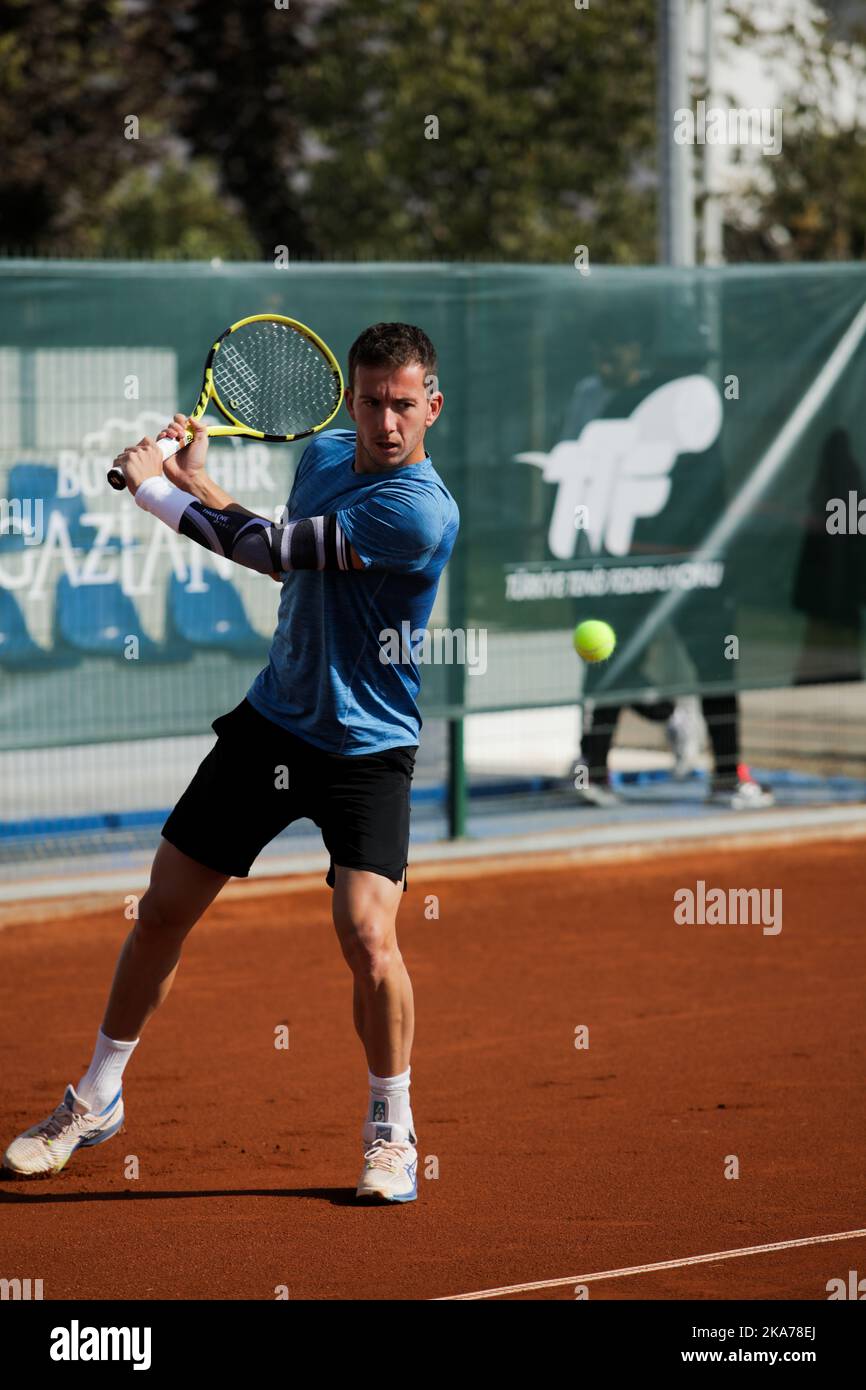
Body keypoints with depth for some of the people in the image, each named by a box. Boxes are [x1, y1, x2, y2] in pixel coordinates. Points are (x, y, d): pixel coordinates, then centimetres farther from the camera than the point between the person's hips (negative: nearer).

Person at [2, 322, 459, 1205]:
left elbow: (275, 547, -25)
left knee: (367, 937, -21)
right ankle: (96, 1101, 27)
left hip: (366, 749, -6)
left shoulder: (420, 512, -24)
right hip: (270, 722, 6)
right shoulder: (322, 455, 2)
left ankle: (391, 1131, 3)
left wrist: (157, 487, -14)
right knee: (162, 911, 8)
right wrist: (194, 478, 9)